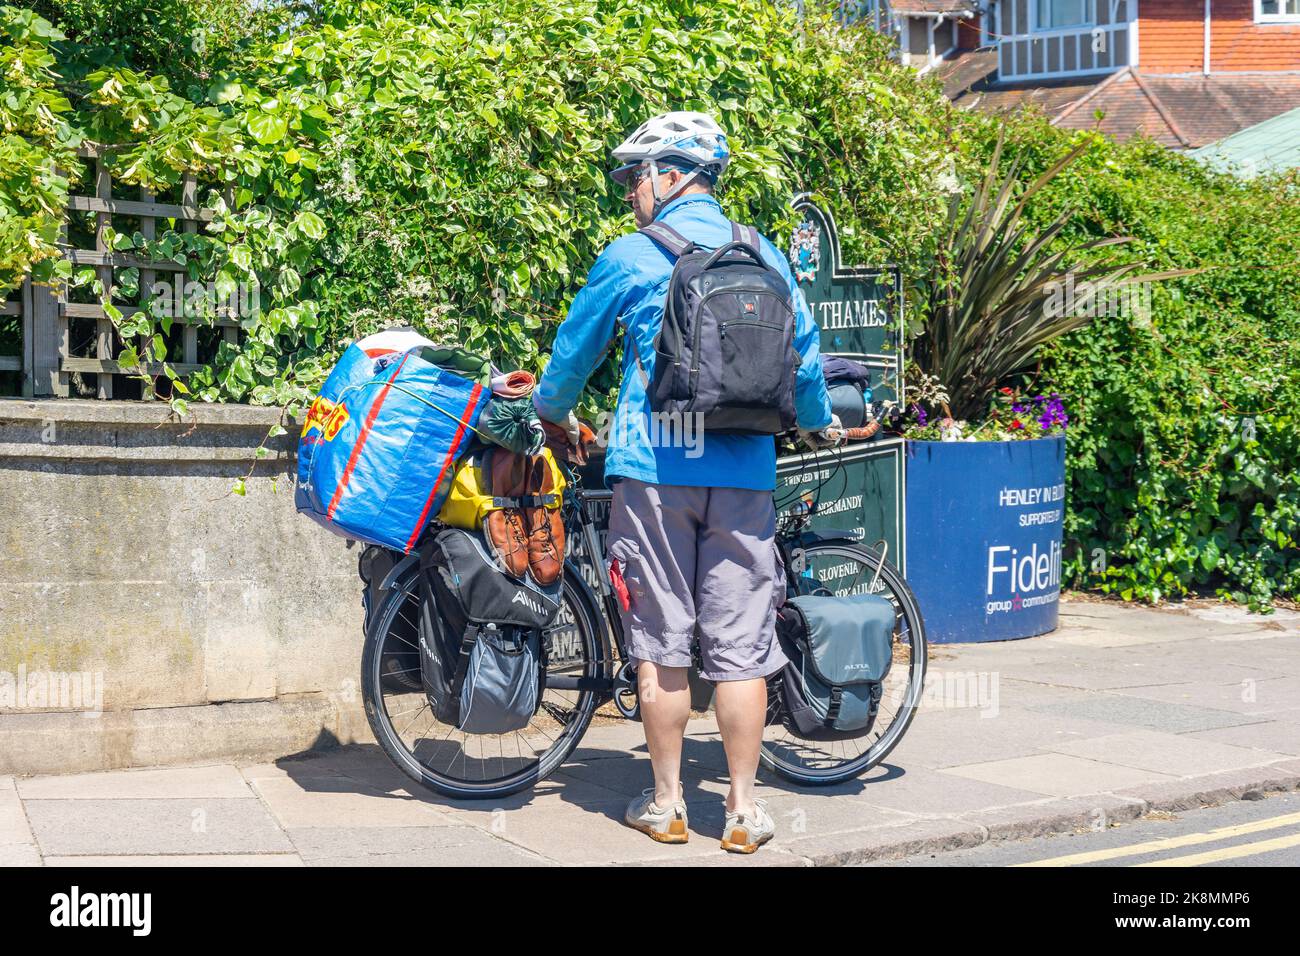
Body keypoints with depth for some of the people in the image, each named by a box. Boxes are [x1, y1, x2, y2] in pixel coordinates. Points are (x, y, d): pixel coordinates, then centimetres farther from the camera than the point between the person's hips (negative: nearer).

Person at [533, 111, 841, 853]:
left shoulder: (630, 257, 0)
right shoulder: (766, 258, 8)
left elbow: (575, 349, 11)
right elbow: (804, 353, 15)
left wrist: (553, 411, 31)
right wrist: (820, 423, 35)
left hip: (655, 470, -2)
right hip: (744, 474, 3)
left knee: (662, 643, 6)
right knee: (740, 646, 5)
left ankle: (667, 805, 13)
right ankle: (745, 811, 10)